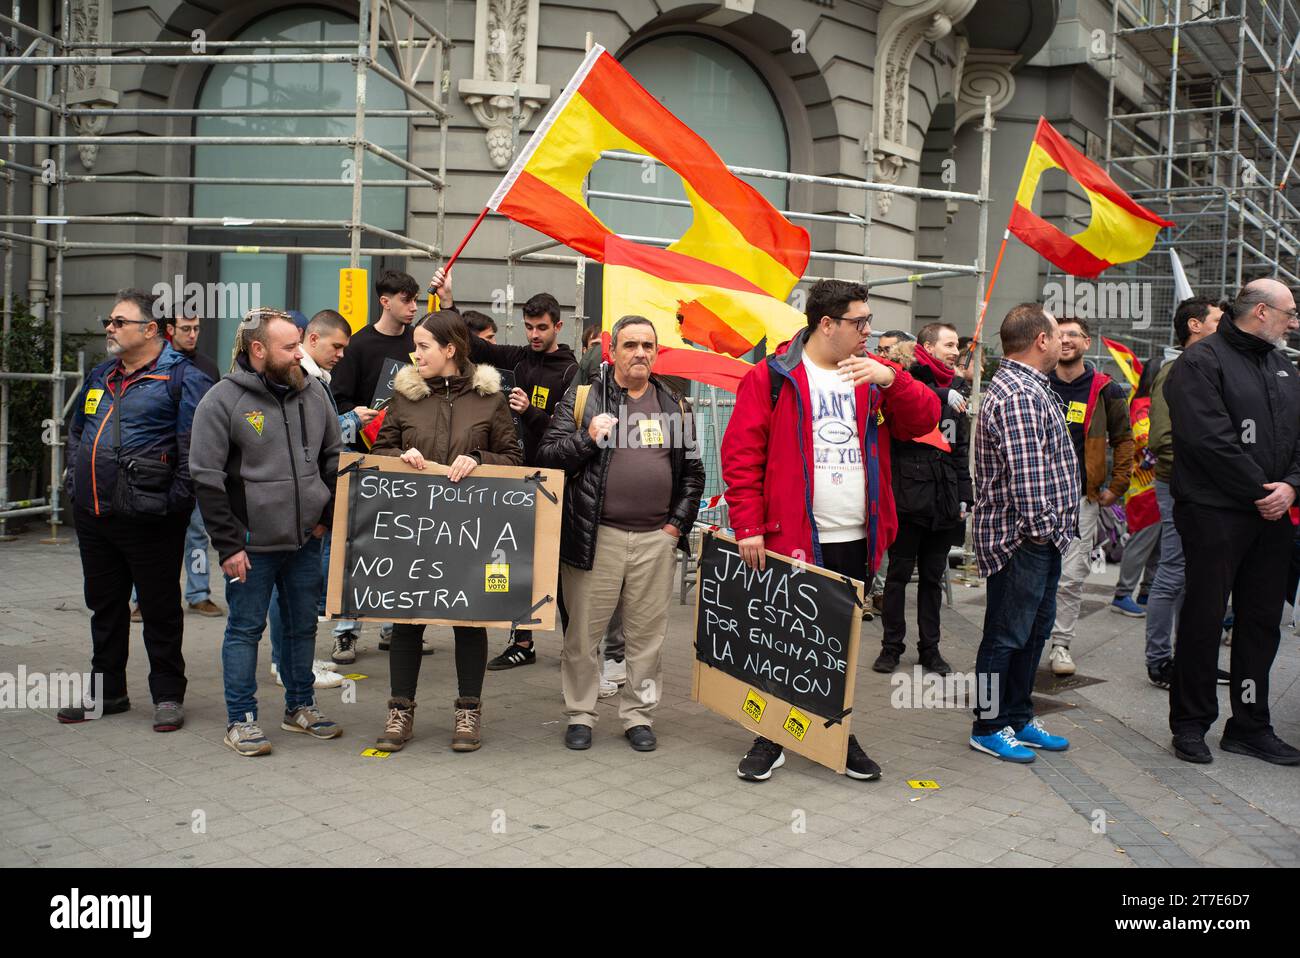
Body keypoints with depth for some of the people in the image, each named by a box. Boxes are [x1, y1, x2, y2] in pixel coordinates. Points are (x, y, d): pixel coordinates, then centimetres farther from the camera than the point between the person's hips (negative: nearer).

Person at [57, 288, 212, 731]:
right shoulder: (100, 376, 16)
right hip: (91, 513, 8)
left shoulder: (183, 378, -9)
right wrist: (75, 480, 15)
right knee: (103, 605, 17)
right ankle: (106, 691, 30)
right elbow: (76, 431, 27)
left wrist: (173, 501, -18)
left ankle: (168, 695, 16)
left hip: (147, 519, -7)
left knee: (160, 608, 4)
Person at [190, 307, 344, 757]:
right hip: (252, 544, -5)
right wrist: (228, 544, -14)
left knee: (303, 626, 15)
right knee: (245, 629, 5)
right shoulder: (223, 400, -10)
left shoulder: (313, 392, 5)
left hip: (306, 540, 5)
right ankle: (240, 719, 17)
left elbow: (334, 458, 15)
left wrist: (328, 516, 6)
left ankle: (300, 707, 30)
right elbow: (207, 478, -11)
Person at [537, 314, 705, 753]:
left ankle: (639, 716, 22)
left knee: (647, 634, 8)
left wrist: (678, 523, 7)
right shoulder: (582, 398, 4)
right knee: (584, 631, 4)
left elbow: (692, 471, 17)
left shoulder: (674, 406, 13)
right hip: (596, 535, -2)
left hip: (656, 539, 3)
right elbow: (547, 454, 0)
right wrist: (588, 439, -14)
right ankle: (580, 714, 20)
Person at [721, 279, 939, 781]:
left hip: (856, 542, 5)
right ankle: (771, 739, 22)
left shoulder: (873, 375, 10)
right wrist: (748, 527, -13)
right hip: (790, 539, -4)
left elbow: (924, 420, 2)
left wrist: (891, 378, -14)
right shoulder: (771, 377, -5)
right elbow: (740, 454, -8)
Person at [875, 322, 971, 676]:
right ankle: (892, 646, 15)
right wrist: (940, 396, -24)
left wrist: (963, 495, 14)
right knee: (899, 574, 4)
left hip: (943, 501, 6)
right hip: (908, 497, -6)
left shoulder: (953, 393, 17)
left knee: (933, 578, 12)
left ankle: (929, 648, 21)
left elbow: (961, 451, 19)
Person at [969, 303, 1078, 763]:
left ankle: (1018, 719, 30)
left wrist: (1054, 529, 16)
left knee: (1034, 630, 18)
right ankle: (989, 728, 13)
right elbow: (1026, 474, -26)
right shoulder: (1019, 396, -20)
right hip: (1021, 539, -11)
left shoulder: (1026, 387, 16)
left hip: (1040, 540, 11)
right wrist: (1039, 528, -19)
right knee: (1006, 636, 1)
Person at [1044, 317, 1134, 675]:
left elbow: (1123, 439, 10)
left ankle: (1061, 645, 11)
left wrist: (1116, 487, 3)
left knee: (1071, 577, 0)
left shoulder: (1104, 390, 3)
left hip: (1082, 497, -1)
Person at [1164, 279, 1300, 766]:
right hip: (1215, 512, -7)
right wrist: (1261, 491, -14)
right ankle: (1190, 723, 12)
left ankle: (1250, 725, 22)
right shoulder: (1201, 361, -8)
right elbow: (1210, 440, -18)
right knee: (1203, 619, 0)